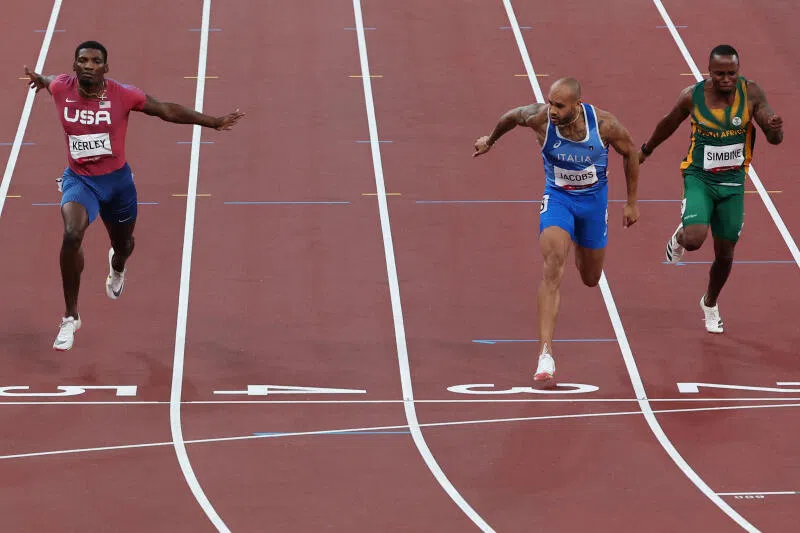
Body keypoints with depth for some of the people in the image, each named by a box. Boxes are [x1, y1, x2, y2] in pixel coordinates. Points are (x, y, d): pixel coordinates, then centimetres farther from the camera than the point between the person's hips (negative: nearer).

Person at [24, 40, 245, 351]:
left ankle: (116, 267, 68)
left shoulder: (122, 95, -17)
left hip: (117, 180, 1)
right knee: (72, 235, -29)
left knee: (123, 243, 23)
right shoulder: (61, 88, -13)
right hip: (79, 180, -1)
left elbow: (167, 110, -6)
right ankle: (70, 317, -16)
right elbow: (49, 80, 14)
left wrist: (214, 122, -6)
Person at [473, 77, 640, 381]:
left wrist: (632, 202, 1)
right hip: (557, 197, -1)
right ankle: (545, 351, -30)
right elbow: (512, 116, 0)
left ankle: (580, 248, 58)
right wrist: (490, 140, 19)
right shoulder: (539, 117, -24)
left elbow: (630, 152, -5)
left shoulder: (604, 124, -24)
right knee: (553, 265, -25)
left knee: (590, 279, 17)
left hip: (593, 198, 1)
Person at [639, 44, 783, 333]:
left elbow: (775, 138, -12)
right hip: (699, 178, -2)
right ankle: (680, 237, 15)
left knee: (725, 254, 11)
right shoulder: (692, 96, -14)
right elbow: (669, 123, 7)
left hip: (732, 182, 2)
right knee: (695, 240, -25)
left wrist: (774, 128, -37)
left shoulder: (750, 93, -13)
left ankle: (710, 303, 40)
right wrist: (646, 150, 23)